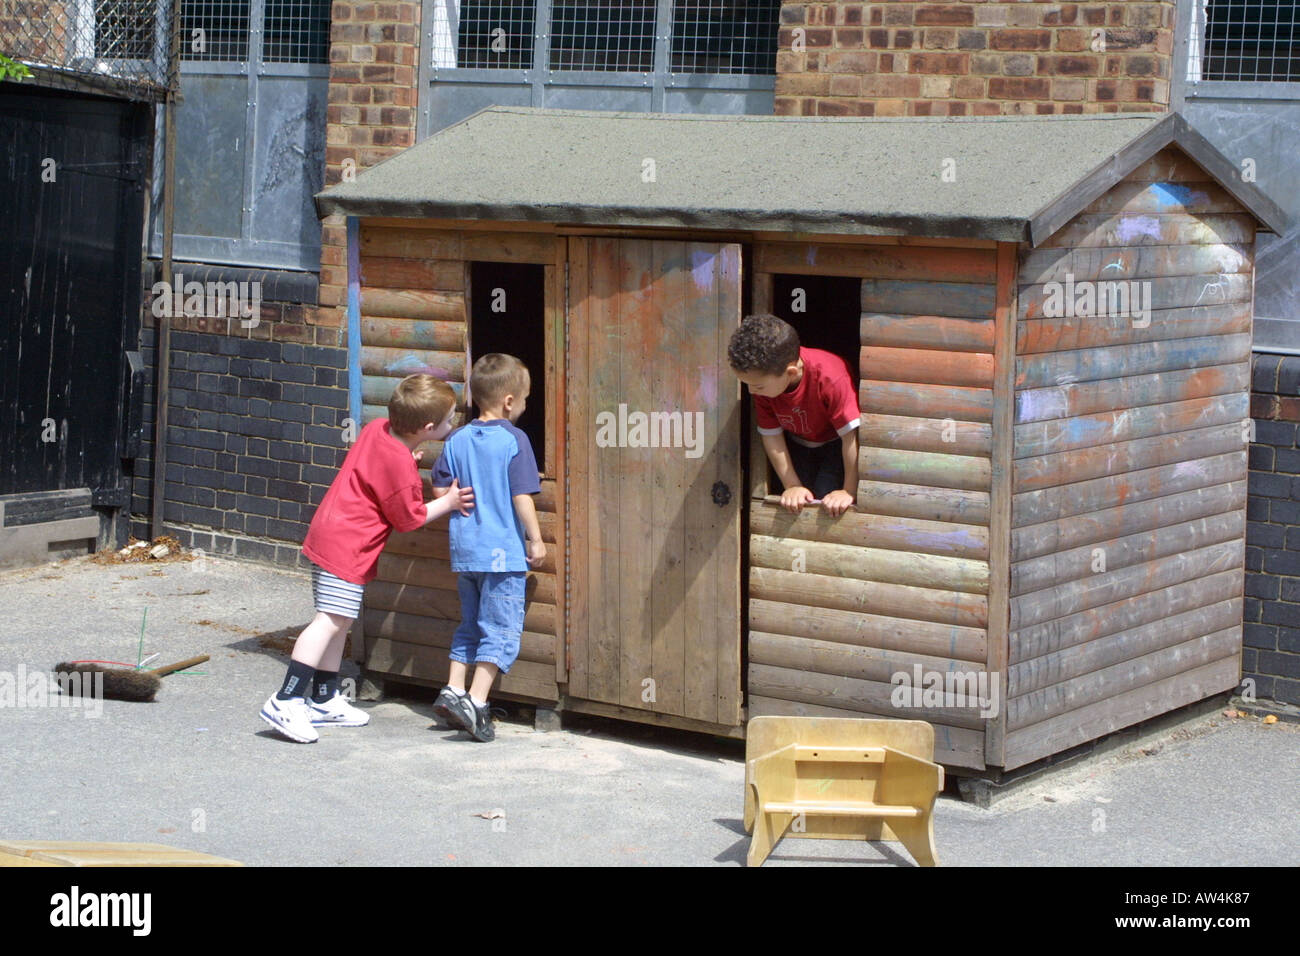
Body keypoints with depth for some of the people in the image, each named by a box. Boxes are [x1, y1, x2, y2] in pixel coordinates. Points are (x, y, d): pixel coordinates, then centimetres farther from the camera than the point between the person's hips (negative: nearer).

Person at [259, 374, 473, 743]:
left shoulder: (377, 428, 4)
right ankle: (285, 702, -17)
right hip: (347, 546, -10)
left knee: (339, 621, 15)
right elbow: (409, 518, -8)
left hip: (329, 536, 10)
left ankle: (325, 699, 23)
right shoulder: (399, 465, -20)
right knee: (330, 620, -13)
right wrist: (448, 502, 1)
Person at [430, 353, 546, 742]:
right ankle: (475, 701, -11)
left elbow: (440, 488, 7)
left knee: (470, 625, 20)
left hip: (464, 549, 6)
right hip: (504, 550, -6)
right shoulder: (514, 440, -10)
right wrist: (535, 539, -5)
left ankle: (453, 690, 15)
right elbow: (522, 496, -13)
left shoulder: (457, 440, 5)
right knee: (501, 630, -2)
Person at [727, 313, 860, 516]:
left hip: (836, 444, -4)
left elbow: (851, 436, -34)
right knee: (795, 505, -10)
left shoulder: (832, 379, -40)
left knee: (826, 503, -20)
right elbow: (771, 436, -14)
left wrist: (849, 492, -30)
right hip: (799, 444, 4)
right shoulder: (763, 380, -23)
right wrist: (793, 486, -18)